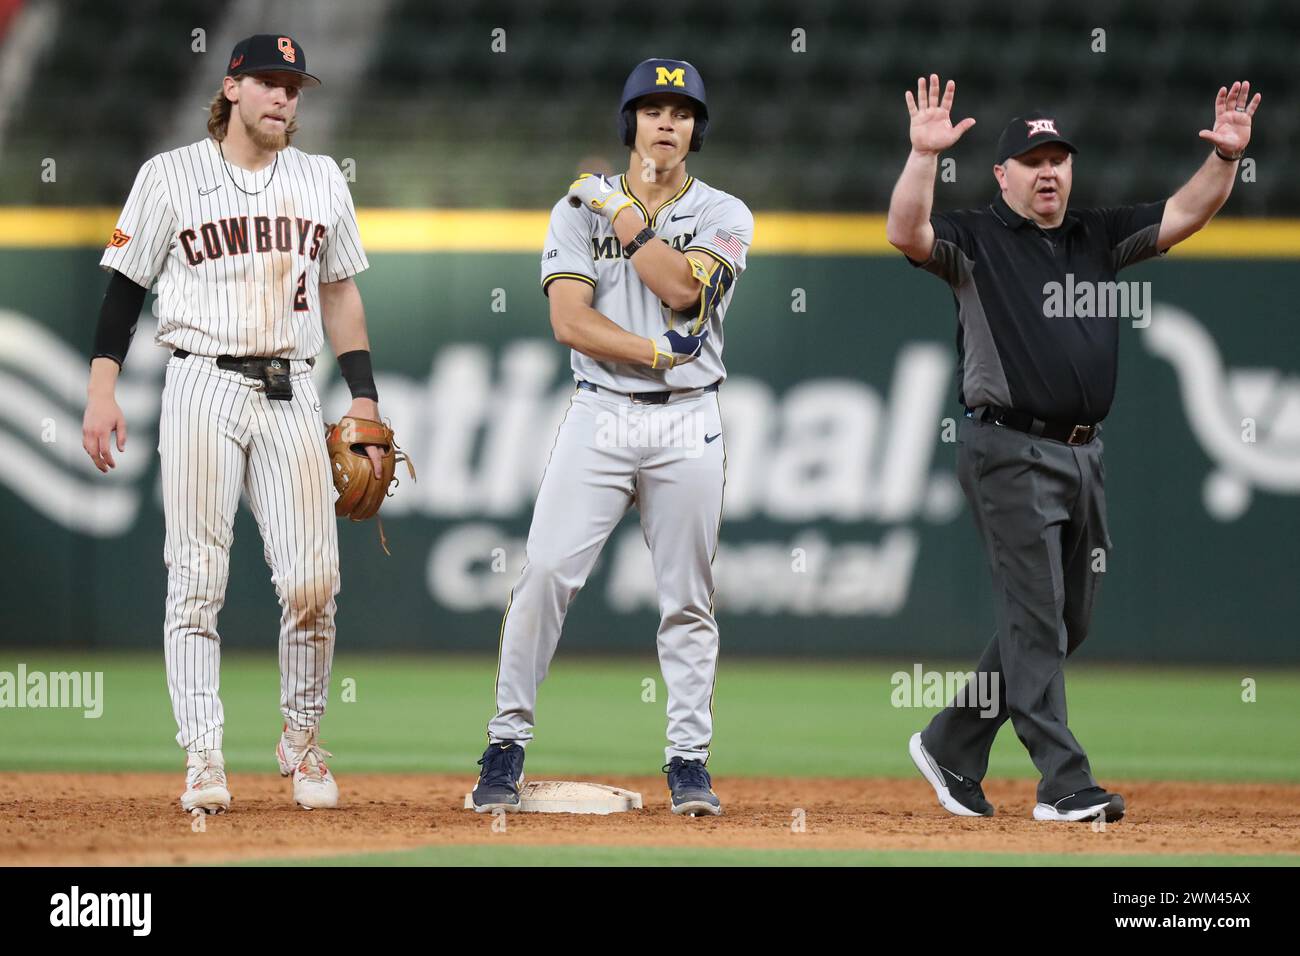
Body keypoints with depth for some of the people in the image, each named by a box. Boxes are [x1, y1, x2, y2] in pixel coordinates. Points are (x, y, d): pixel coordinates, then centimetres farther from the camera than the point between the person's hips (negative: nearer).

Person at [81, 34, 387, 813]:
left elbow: (340, 293, 18)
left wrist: (365, 402, 10)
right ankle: (203, 761, -5)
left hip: (291, 394, 3)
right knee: (198, 579, -6)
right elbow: (126, 286, 4)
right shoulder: (173, 175, 3)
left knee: (313, 583, -6)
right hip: (203, 389, -3)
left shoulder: (322, 181, 14)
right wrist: (102, 391, -5)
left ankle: (303, 741, 12)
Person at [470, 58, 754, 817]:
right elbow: (571, 320, -6)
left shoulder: (724, 216, 5)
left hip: (688, 423, 0)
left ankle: (690, 759, 10)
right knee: (546, 574, -10)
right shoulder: (581, 206, 6)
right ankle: (508, 743, -3)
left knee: (688, 598, 2)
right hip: (600, 413, 0)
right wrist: (658, 350, -14)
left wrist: (625, 212, -10)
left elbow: (681, 287, -14)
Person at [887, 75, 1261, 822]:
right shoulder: (976, 240, 0)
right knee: (1037, 618, -8)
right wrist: (924, 155, -32)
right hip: (1010, 450, -7)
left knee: (1068, 622, 11)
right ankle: (1065, 785, -9)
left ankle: (952, 747, 25)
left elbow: (1186, 215, 6)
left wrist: (1227, 157, -10)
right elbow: (907, 233, -19)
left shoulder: (1100, 236, 14)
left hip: (1084, 453, 7)